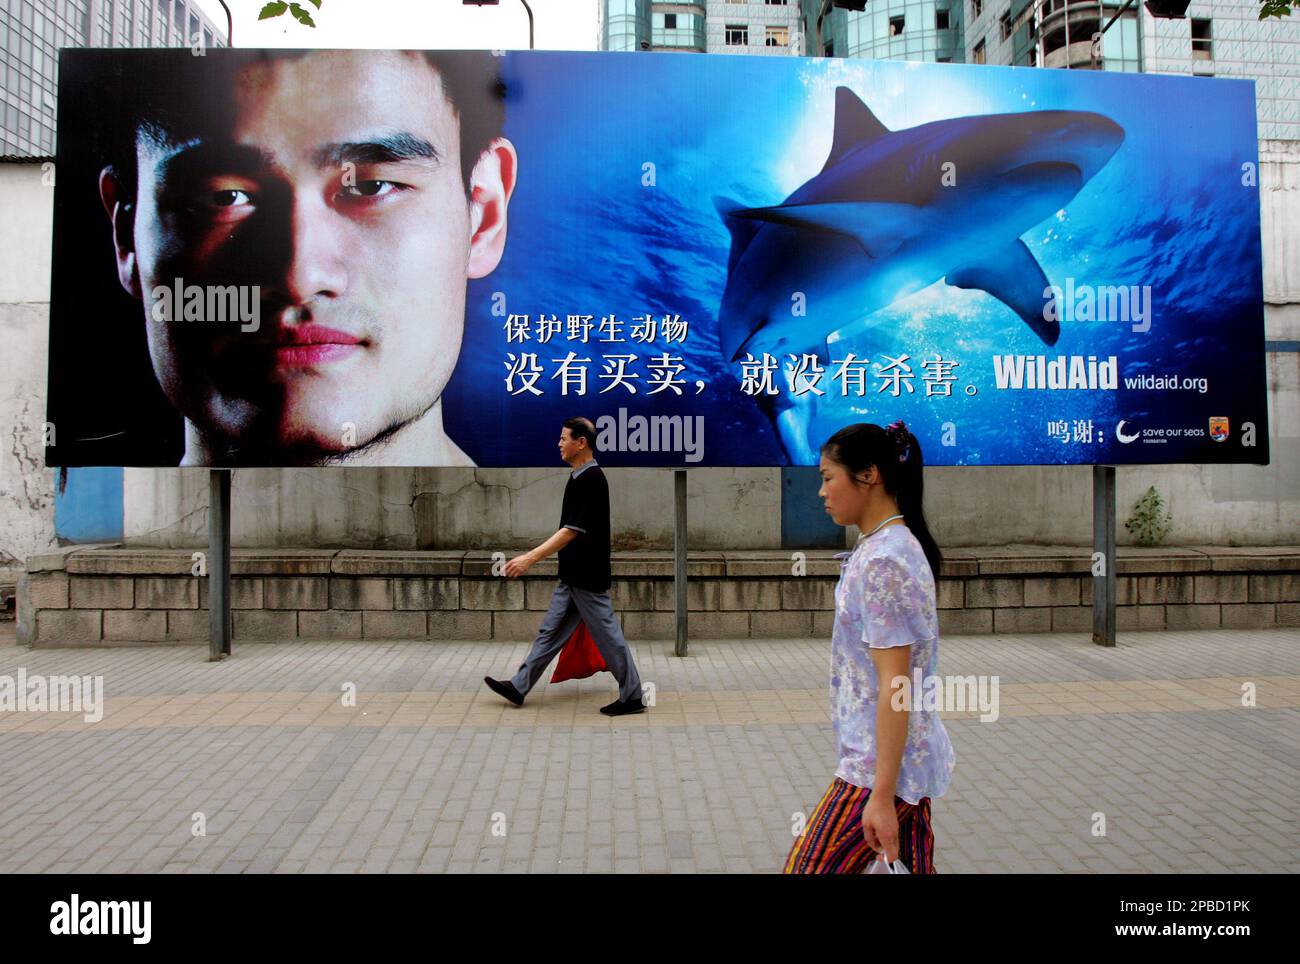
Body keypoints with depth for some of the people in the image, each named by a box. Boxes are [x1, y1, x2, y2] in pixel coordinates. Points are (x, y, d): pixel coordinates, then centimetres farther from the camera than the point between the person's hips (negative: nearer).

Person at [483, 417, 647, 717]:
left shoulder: (591, 480, -21)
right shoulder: (579, 477, 10)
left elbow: (572, 531, -26)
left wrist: (530, 558, -27)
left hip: (588, 579, -10)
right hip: (572, 577, 10)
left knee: (607, 635, 0)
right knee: (551, 631, 14)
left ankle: (632, 697, 11)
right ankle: (519, 687, 21)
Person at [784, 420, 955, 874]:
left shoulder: (881, 562, -20)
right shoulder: (899, 546, 10)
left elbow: (894, 686, -23)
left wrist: (882, 794, -21)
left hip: (882, 764, -10)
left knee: (806, 868, -1)